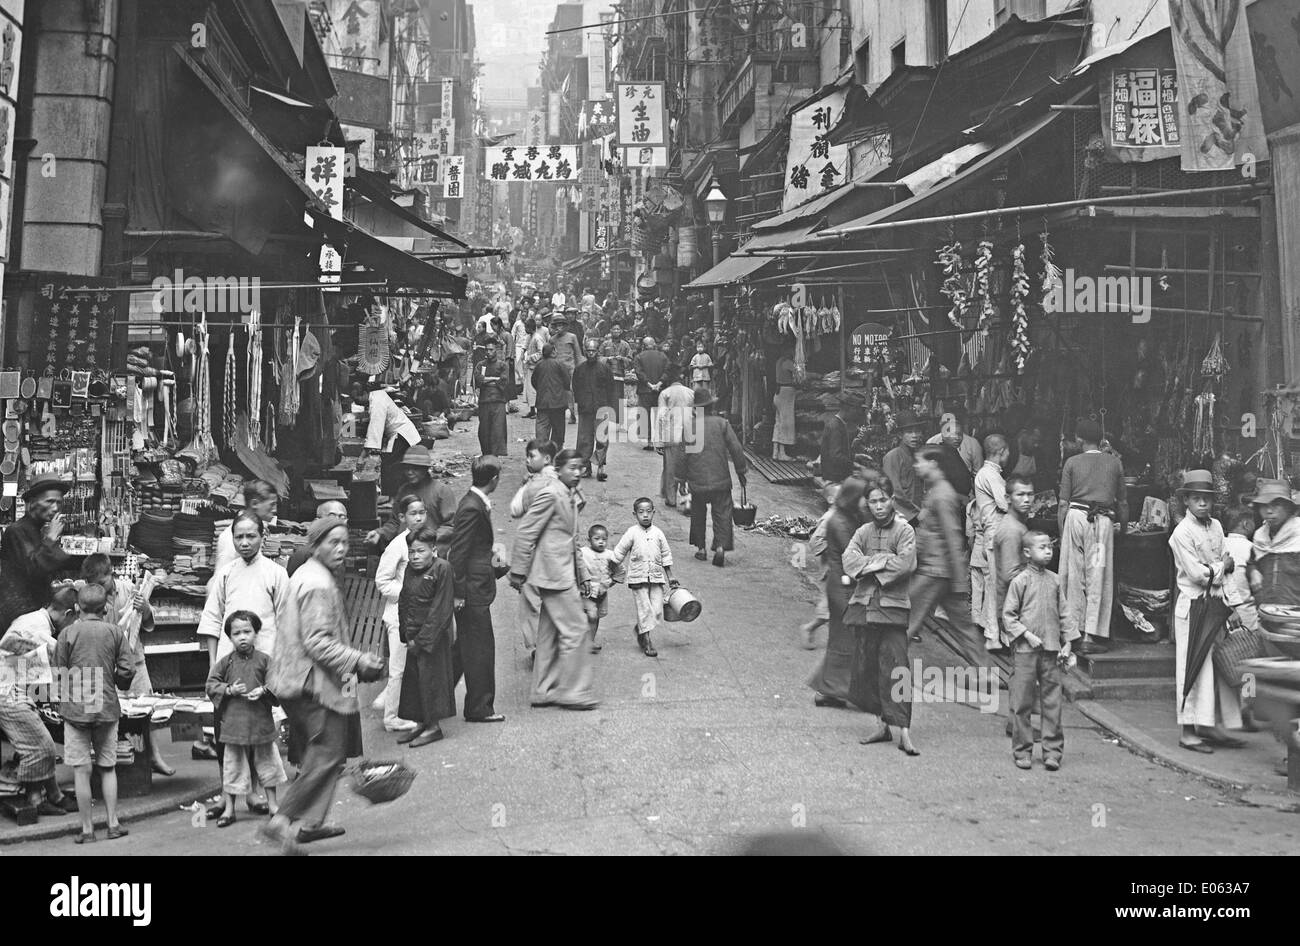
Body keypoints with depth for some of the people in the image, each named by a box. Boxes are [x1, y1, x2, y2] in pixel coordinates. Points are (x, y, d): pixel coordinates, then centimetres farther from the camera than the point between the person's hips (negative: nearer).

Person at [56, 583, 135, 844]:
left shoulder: (68, 633, -4)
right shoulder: (115, 632, 0)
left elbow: (59, 673, -2)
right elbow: (127, 670, -3)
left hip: (75, 707, -2)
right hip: (107, 707, 2)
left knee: (81, 770, 3)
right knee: (108, 767, 13)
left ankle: (87, 829, 6)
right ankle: (113, 824, 13)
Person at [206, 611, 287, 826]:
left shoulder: (264, 660, 0)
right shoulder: (226, 662, 1)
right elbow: (211, 685, 2)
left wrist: (263, 691, -19)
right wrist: (230, 690, -12)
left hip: (261, 720, 0)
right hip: (233, 721, 0)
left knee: (267, 760, 10)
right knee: (233, 764, 5)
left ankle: (272, 803, 23)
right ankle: (229, 809, 15)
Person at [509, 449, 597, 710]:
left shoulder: (569, 496, 13)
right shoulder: (550, 494, -16)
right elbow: (524, 533, -16)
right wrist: (518, 573, -13)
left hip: (563, 572, 10)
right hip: (554, 572, -10)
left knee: (550, 633, 13)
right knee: (575, 629, -6)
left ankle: (544, 691, 19)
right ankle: (573, 691, 1)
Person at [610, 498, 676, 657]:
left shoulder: (658, 533, 4)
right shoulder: (632, 533, -4)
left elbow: (666, 556, 11)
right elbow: (618, 554, 3)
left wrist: (670, 579, 11)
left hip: (656, 577, 3)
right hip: (638, 578, -3)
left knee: (657, 611, 0)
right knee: (644, 609, -4)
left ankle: (640, 629, 26)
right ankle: (646, 641, 6)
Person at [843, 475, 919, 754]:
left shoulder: (904, 531, 0)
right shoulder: (863, 531, 12)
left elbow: (905, 564, -14)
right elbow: (848, 559, -3)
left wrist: (869, 564, -8)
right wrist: (883, 561, -13)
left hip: (892, 607, -5)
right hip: (863, 605, 5)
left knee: (895, 666, -10)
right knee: (866, 666, 7)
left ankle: (903, 731, -10)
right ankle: (883, 724, 18)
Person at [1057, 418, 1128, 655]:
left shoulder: (1072, 462, 6)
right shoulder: (1115, 462, 10)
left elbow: (1063, 503, 4)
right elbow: (1122, 501, 14)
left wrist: (1062, 531, 9)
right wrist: (1123, 525, 26)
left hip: (1076, 516, 0)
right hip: (1103, 520, 0)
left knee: (1074, 574, 6)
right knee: (1098, 577, 2)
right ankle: (1091, 635, -1)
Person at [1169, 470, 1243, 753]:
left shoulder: (1216, 526, 11)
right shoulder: (1182, 533, -12)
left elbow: (1226, 564, 15)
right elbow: (1197, 574, -16)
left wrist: (1215, 569, -5)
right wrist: (1222, 566, -2)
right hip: (1193, 606, -7)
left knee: (1219, 665, 8)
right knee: (1192, 668, -4)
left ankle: (1208, 727, 16)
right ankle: (1188, 732, 2)